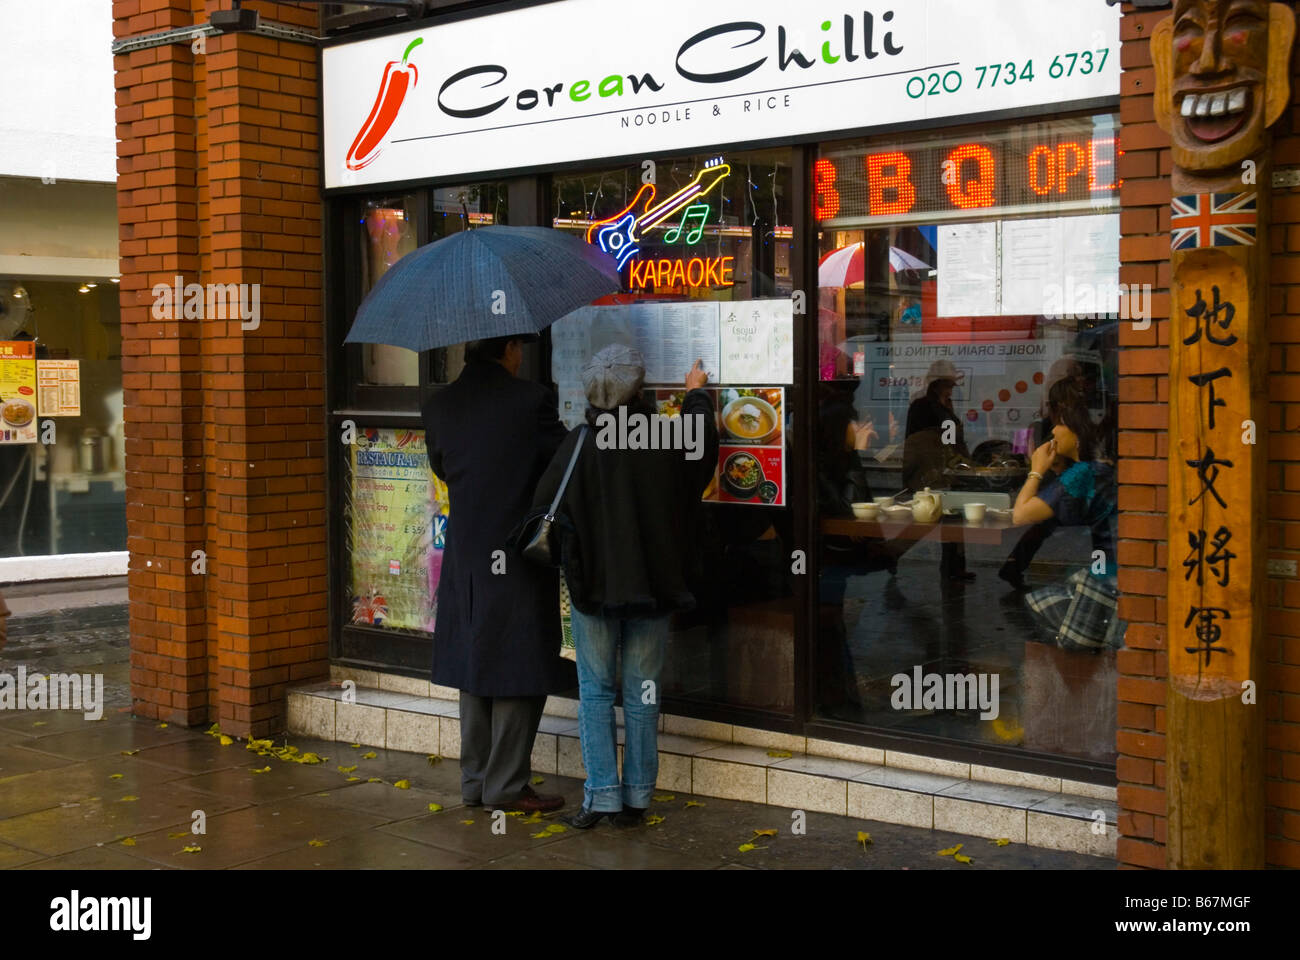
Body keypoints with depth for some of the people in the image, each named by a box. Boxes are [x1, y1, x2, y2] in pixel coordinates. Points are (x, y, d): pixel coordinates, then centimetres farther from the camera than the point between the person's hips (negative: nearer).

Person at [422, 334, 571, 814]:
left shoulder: (438, 406, 3)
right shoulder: (531, 400, -13)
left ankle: (475, 780, 21)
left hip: (464, 559, 6)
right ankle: (506, 785, 7)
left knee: (474, 668, 15)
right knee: (520, 672, 3)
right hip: (519, 556, -5)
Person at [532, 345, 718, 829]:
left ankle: (601, 794, 5)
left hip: (594, 584, -1)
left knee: (596, 692, 8)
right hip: (654, 585, 2)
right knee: (642, 693, 9)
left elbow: (544, 505, -8)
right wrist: (696, 395, 33)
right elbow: (702, 445, 17)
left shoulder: (580, 443, -12)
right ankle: (636, 798, 13)